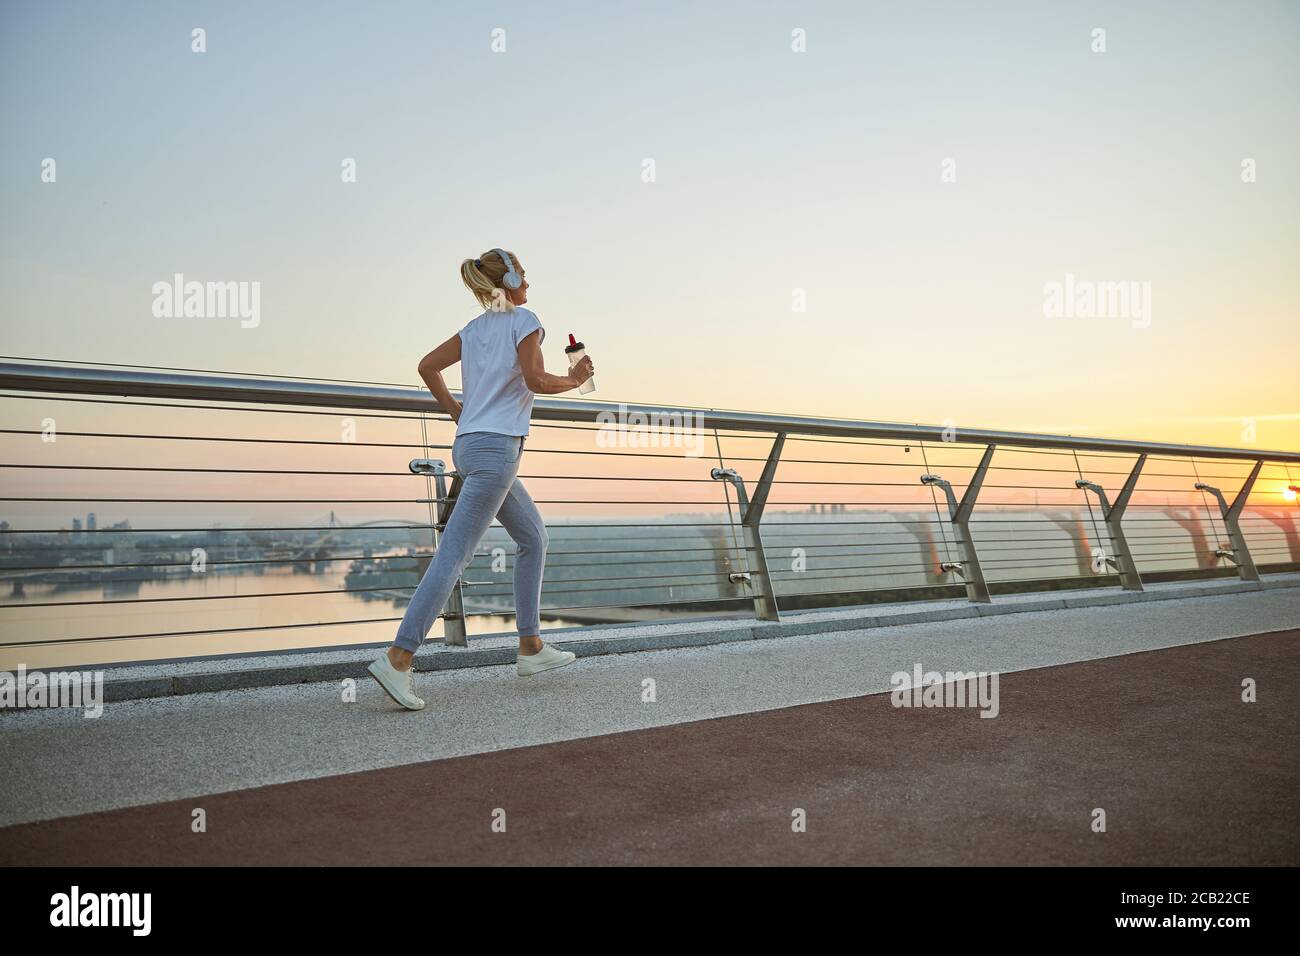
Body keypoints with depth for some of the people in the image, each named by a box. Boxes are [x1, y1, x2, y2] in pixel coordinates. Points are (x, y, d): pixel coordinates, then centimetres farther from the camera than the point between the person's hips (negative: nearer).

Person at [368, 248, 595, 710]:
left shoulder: (474, 329, 17)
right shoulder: (523, 320, -4)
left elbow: (427, 366, 15)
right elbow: (536, 380, -13)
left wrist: (455, 412, 20)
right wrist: (574, 379, 5)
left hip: (469, 443, 9)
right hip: (496, 448, -9)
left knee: (534, 537, 18)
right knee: (453, 555, -12)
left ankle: (531, 647, 20)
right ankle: (398, 659, -14)